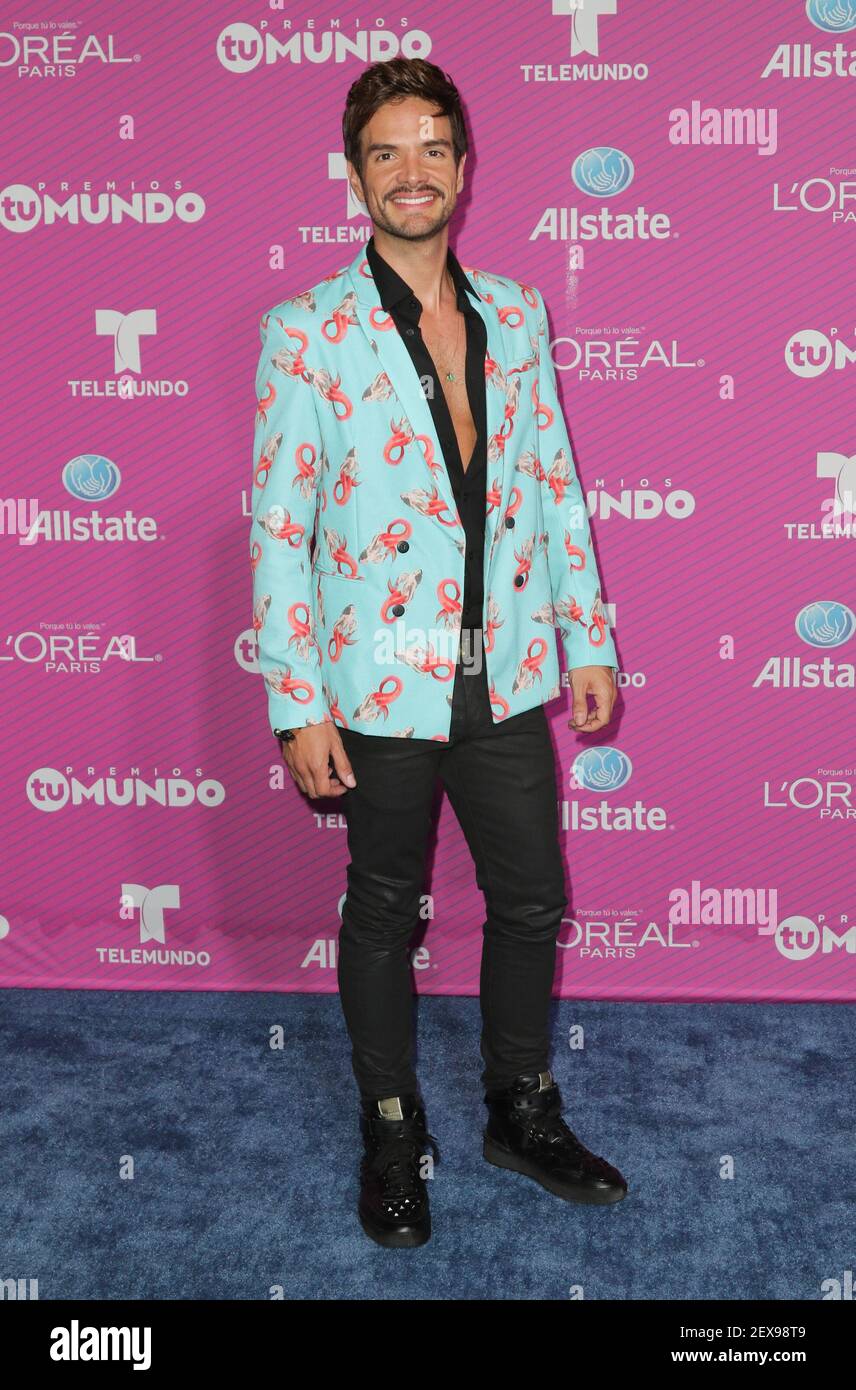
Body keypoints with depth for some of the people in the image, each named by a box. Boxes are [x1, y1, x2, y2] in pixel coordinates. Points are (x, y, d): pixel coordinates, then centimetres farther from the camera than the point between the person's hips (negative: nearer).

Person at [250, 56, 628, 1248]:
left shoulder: (515, 314, 5)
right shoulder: (307, 331, -8)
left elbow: (556, 482, 10)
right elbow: (279, 529, -9)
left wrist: (587, 637, 8)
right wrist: (299, 705, -12)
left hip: (511, 677, 4)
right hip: (383, 689, -4)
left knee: (532, 901, 14)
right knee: (383, 915, 12)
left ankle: (523, 1113, 36)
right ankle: (394, 1137, 33)